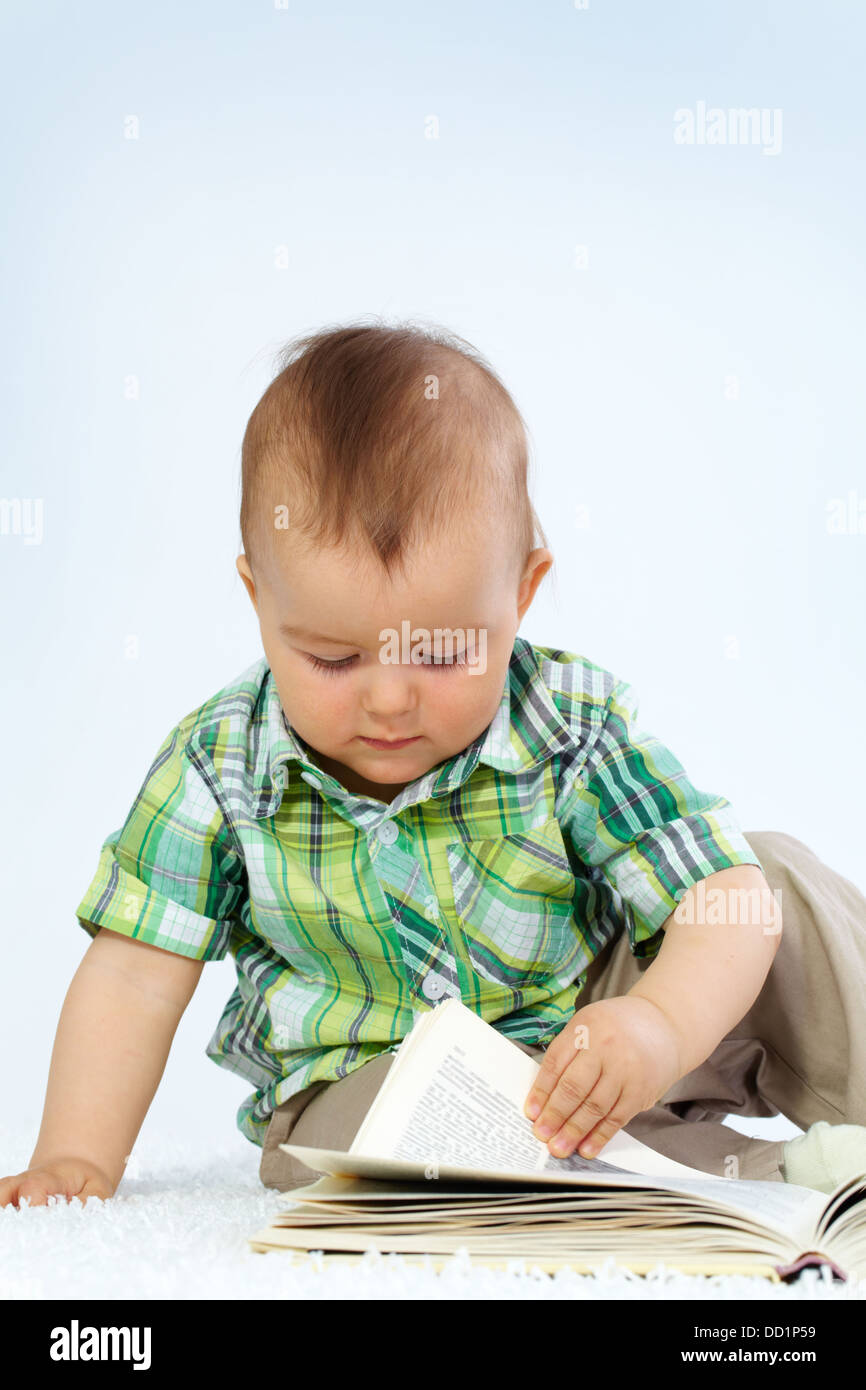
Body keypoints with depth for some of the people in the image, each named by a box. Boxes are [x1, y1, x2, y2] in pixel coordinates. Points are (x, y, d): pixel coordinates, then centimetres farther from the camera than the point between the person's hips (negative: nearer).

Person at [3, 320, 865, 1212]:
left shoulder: (574, 732, -16)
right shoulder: (220, 765, -12)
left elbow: (727, 900, -21)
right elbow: (136, 973, -7)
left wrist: (663, 1026, -41)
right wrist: (76, 1157, -16)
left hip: (591, 1035, 0)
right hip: (364, 1080, 0)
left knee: (782, 878, -14)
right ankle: (756, 1173, -27)